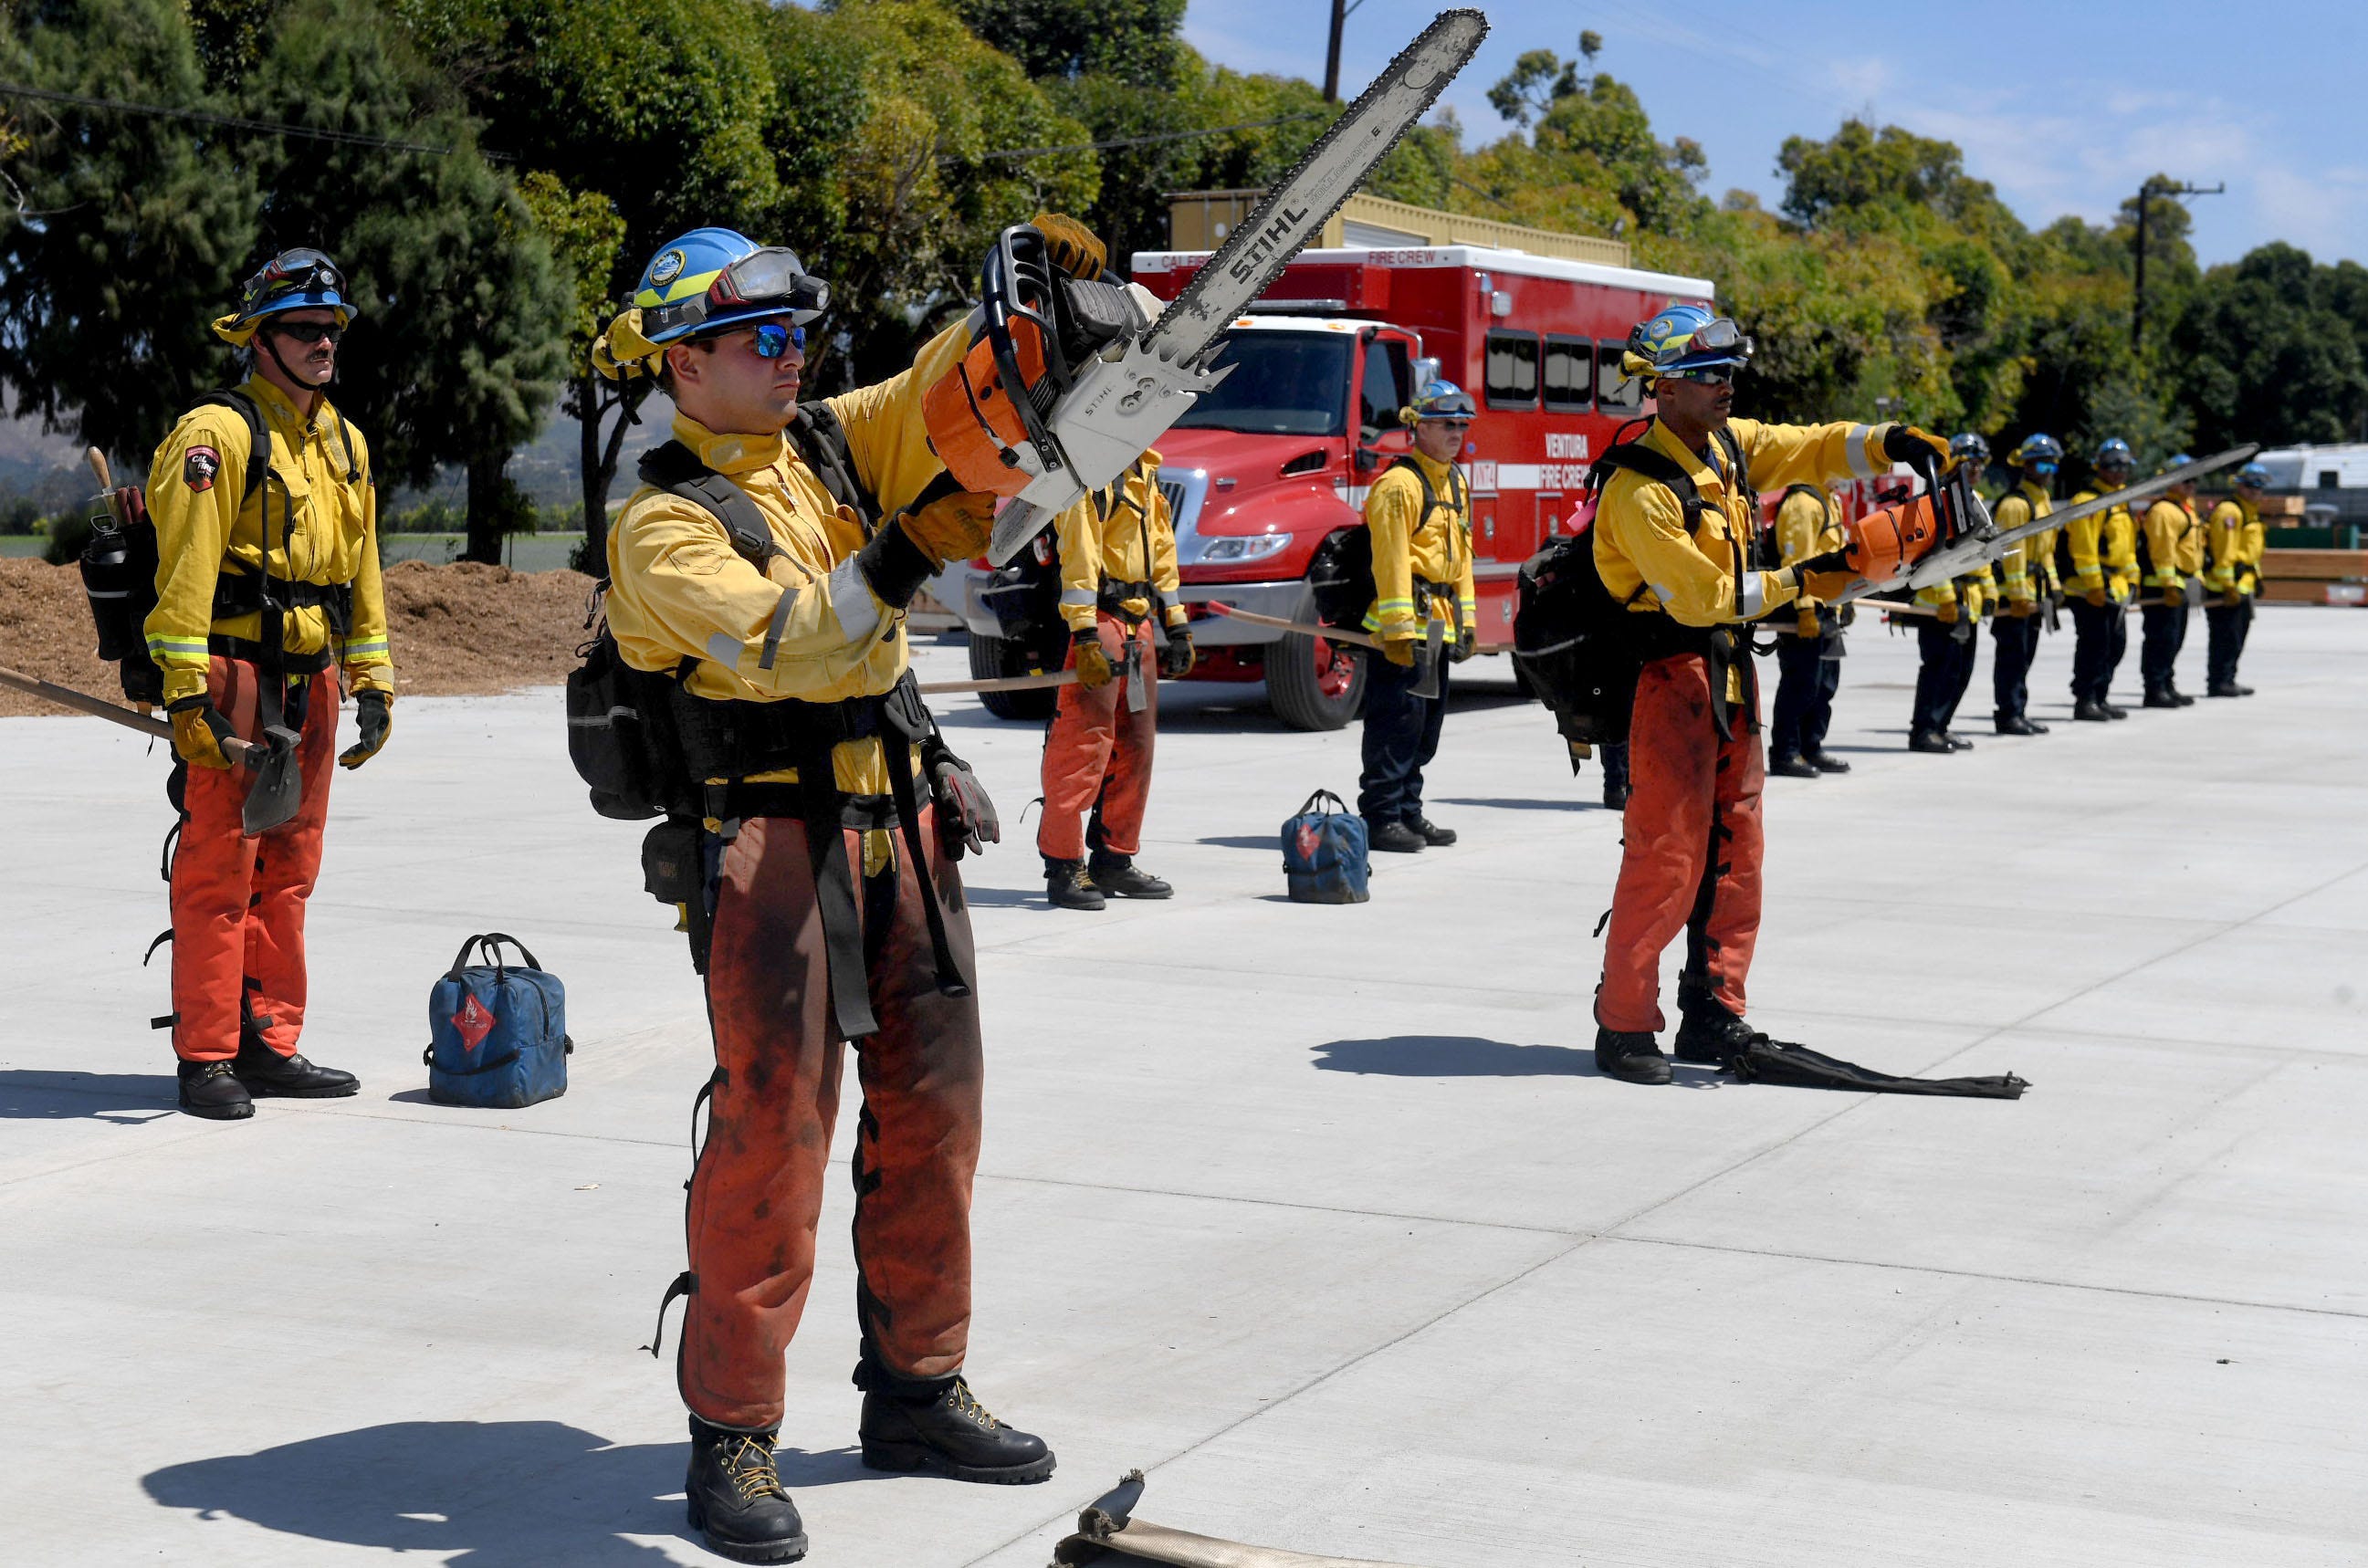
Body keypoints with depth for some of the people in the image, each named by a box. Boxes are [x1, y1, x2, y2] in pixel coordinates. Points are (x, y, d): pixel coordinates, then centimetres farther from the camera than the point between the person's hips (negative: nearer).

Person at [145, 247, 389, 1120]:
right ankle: (206, 1059, 0)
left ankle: (268, 1045, 20)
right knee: (219, 872, -5)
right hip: (235, 678, -8)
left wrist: (373, 680, 18)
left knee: (288, 872, 12)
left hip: (308, 686, 8)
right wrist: (186, 692, -19)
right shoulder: (219, 434, -9)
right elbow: (186, 569, -14)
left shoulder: (344, 444, 16)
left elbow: (360, 569, 22)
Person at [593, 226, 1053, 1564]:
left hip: (906, 824, 7)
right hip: (778, 847, -7)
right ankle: (732, 1439, 2)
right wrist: (910, 550, -30)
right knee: (771, 1132, -7)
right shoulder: (665, 524, -9)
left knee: (932, 1113, 12)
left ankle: (916, 1391, 26)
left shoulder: (832, 442, 11)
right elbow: (780, 648, -22)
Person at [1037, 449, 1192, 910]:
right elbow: (1078, 553, -18)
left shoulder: (1144, 471, 18)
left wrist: (1177, 628, 19)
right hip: (1098, 620, -9)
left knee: (1136, 742, 11)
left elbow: (1161, 550, 23)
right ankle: (1063, 867, -5)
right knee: (1085, 743, -10)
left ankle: (1114, 860, 20)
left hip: (1138, 624, 9)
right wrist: (1086, 637, -23)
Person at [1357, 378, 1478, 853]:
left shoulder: (1455, 483, 17)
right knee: (1396, 722, -8)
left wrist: (1465, 622, 18)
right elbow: (1390, 561, -19)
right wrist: (1399, 630, -22)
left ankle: (1408, 813, 21)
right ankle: (1380, 818, -3)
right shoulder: (1400, 483, -13)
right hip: (1403, 623, -9)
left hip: (1438, 625, 9)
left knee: (1426, 725, 13)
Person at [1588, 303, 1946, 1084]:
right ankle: (1623, 1026, 0)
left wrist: (1886, 442, -8)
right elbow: (1699, 596, -20)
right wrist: (1795, 583, -15)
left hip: (1731, 674, 9)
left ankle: (1712, 1018, 19)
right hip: (1668, 677, -9)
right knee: (1666, 859, -8)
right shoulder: (1638, 490, -19)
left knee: (1734, 856, 11)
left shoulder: (1729, 444, 7)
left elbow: (1809, 448, 10)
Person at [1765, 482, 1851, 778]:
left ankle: (1812, 748, 21)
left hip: (1826, 612, 10)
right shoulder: (1802, 503, -16)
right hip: (1805, 614, -10)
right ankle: (1784, 753, -3)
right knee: (1801, 684, -8)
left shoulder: (1825, 501, 18)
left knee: (1825, 684, 14)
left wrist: (1842, 603, 26)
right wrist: (1805, 610, -26)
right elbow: (1797, 559, -22)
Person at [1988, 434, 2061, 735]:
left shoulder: (2043, 501, 17)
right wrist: (2019, 595, -22)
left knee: (2024, 656, 13)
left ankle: (2018, 713, 19)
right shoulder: (2015, 503, -15)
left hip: (2031, 591, 10)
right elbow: (2012, 552, -19)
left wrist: (2052, 584, 18)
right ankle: (2008, 714, -5)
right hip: (2012, 592, -10)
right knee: (2012, 654, -8)